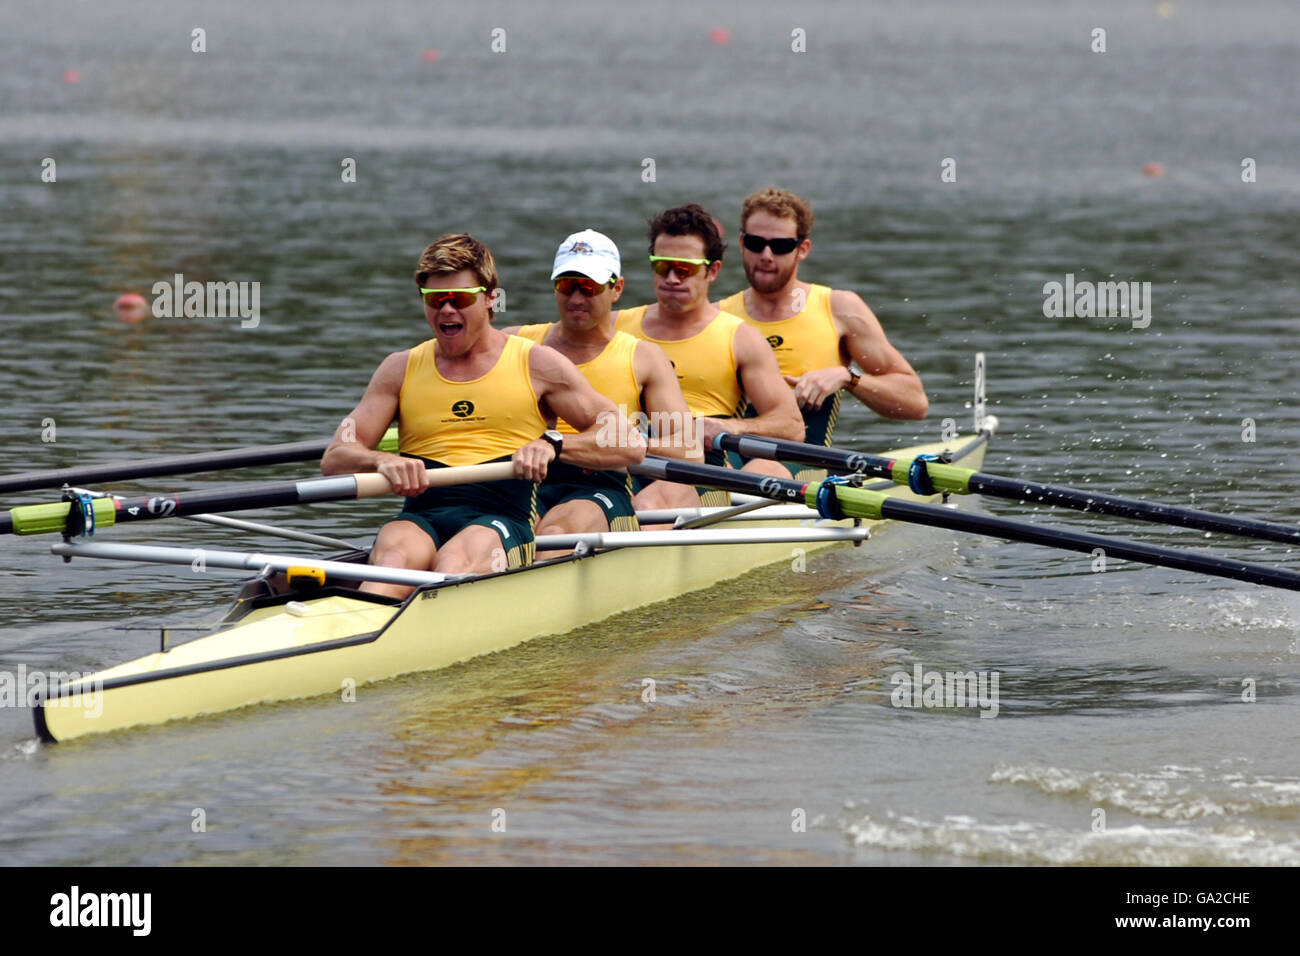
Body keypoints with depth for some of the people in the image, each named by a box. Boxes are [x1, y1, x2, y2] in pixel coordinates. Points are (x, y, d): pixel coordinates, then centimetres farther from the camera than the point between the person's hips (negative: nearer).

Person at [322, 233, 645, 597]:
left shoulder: (536, 365, 11)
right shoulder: (401, 369, 18)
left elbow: (631, 445, 5)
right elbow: (334, 458, 9)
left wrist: (553, 444, -13)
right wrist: (382, 461, -14)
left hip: (503, 516, -1)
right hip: (421, 517, 1)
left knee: (454, 564, -36)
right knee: (393, 555, -36)